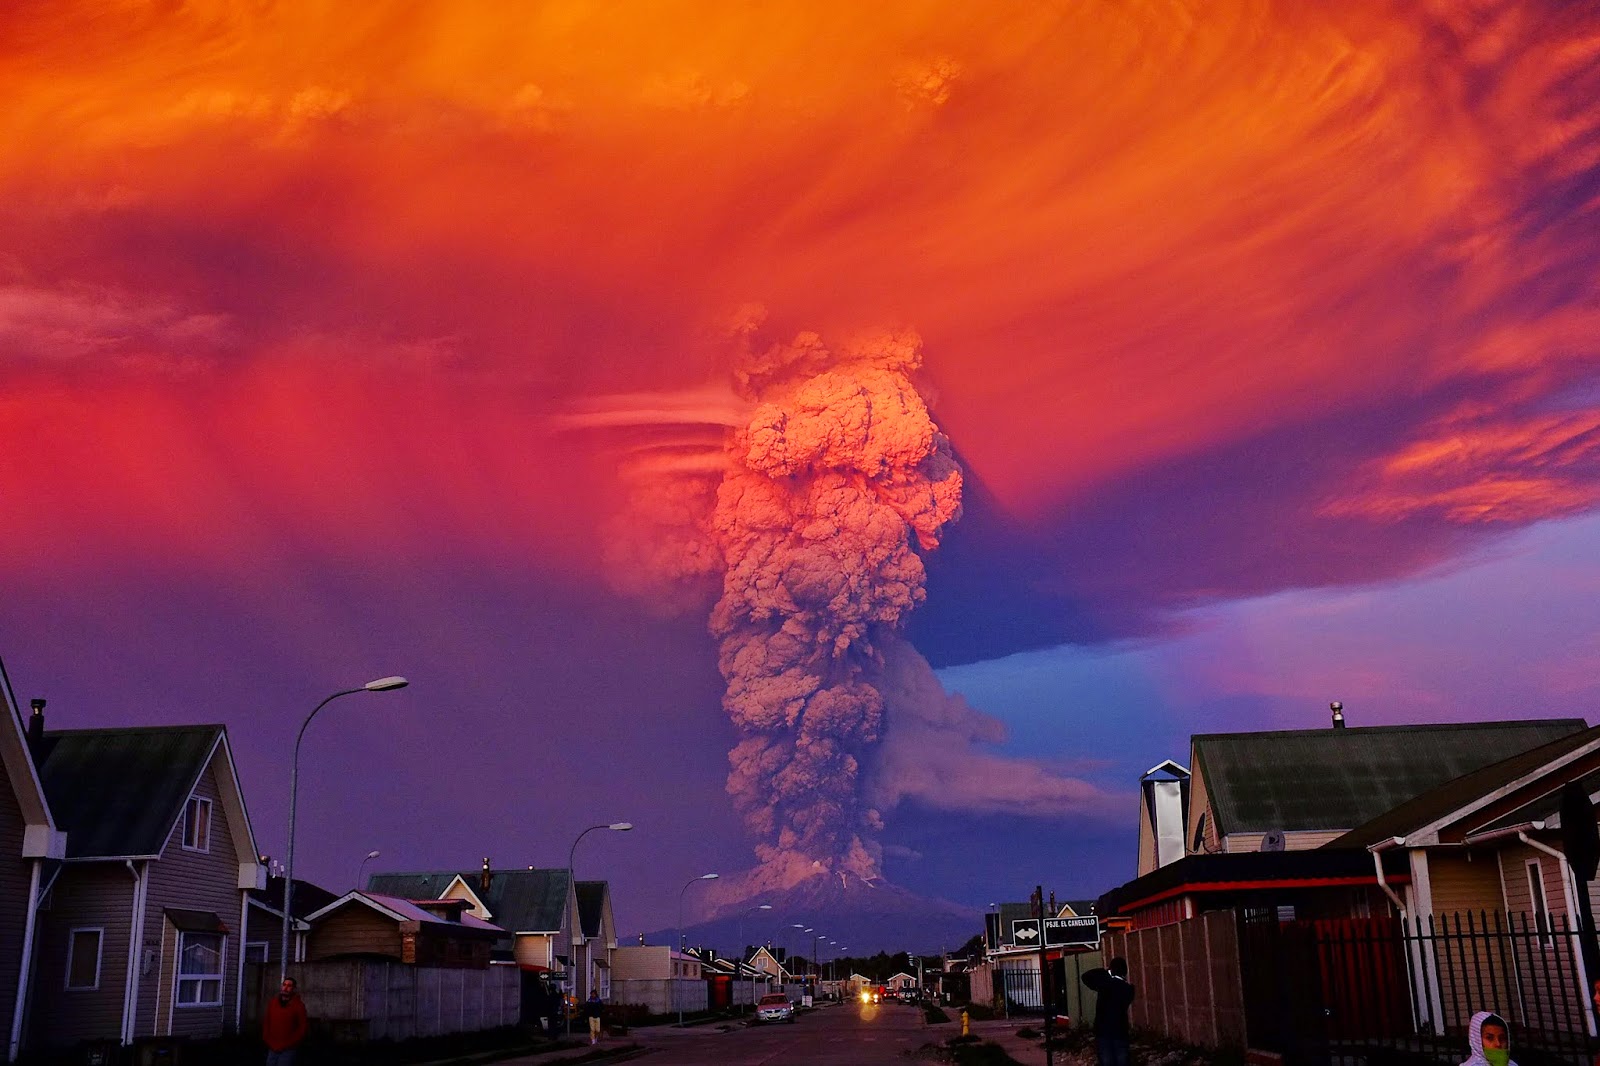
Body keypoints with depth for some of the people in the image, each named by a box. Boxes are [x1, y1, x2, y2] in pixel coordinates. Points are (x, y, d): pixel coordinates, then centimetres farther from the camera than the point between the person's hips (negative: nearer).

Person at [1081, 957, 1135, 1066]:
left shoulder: (1105, 984, -11)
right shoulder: (1128, 989, -2)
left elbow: (1086, 976, -2)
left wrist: (1105, 971, 3)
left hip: (1103, 1031, -2)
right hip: (1121, 1032, 2)